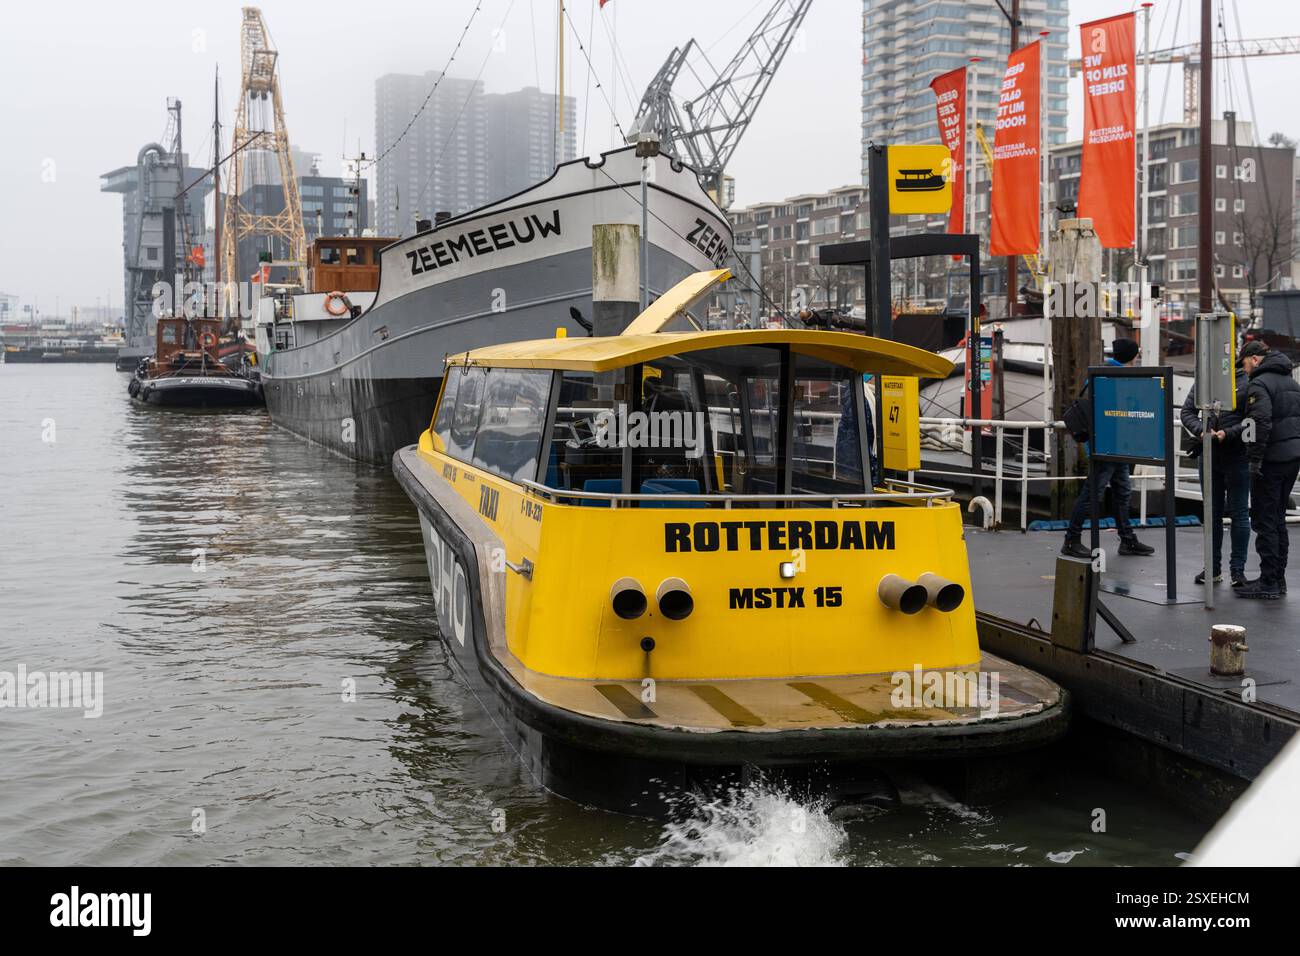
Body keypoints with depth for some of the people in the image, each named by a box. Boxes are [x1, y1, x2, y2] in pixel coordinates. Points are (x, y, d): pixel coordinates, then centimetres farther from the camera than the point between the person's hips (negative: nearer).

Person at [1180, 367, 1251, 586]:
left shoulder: (1248, 381, -6)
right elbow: (1187, 411, 6)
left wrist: (1227, 433, -21)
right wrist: (1201, 431, -12)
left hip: (1238, 458, -4)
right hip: (1209, 457, 4)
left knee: (1239, 513, 3)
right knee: (1212, 513, 11)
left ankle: (1238, 569, 9)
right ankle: (1213, 567, 19)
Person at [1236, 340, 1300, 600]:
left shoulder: (1259, 384, -12)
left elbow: (1261, 423, -23)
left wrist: (1255, 459, -20)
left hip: (1272, 460, -9)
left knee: (1264, 522, -4)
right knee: (1278, 519, 16)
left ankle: (1269, 583, -3)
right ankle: (1278, 578, 20)